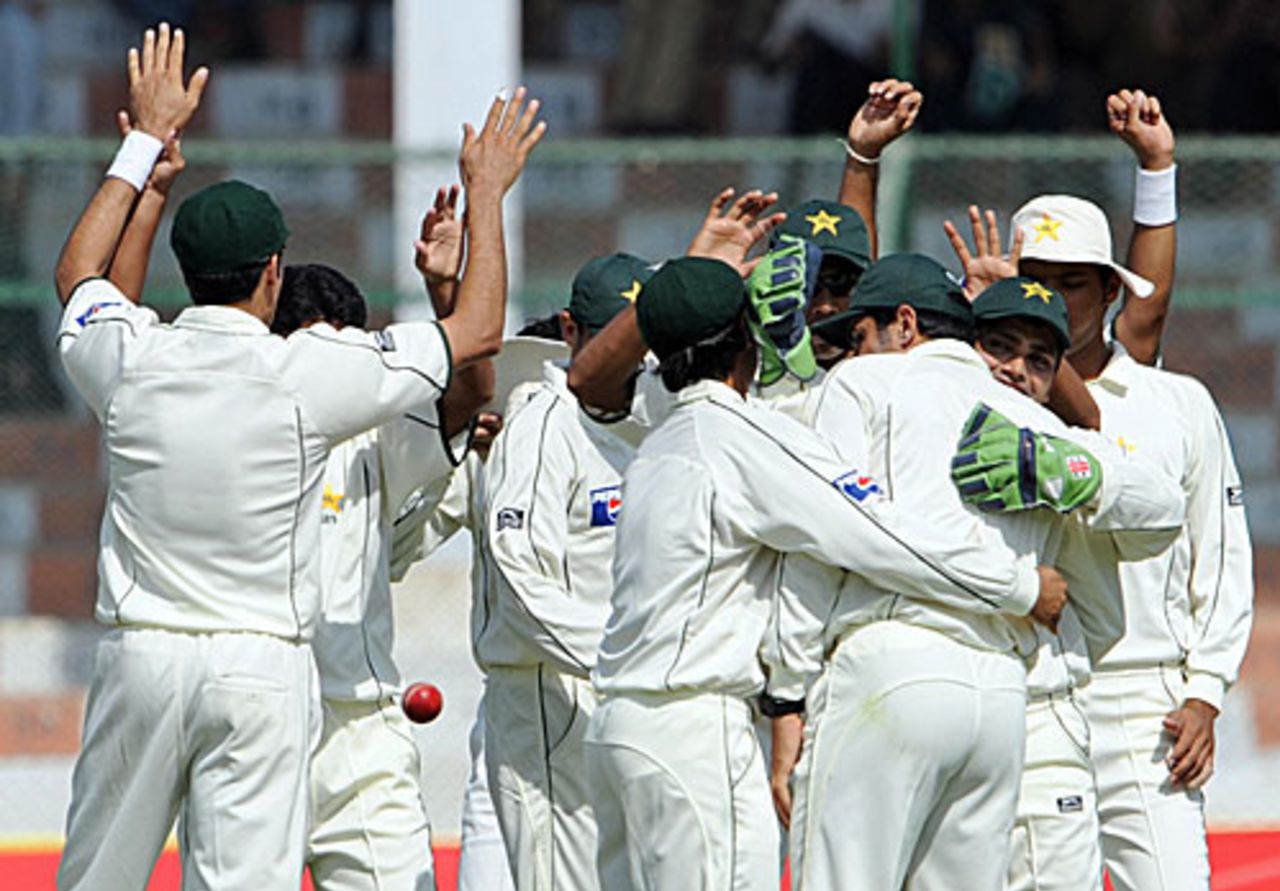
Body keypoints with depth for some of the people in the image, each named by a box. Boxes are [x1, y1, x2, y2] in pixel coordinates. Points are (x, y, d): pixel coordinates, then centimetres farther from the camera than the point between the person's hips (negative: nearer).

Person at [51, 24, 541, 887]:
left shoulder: (130, 359, 0)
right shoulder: (304, 376, -9)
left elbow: (78, 271, 26)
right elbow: (480, 331, 1)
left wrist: (148, 138, 32)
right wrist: (486, 192, 14)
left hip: (140, 654, 3)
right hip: (261, 667, -3)